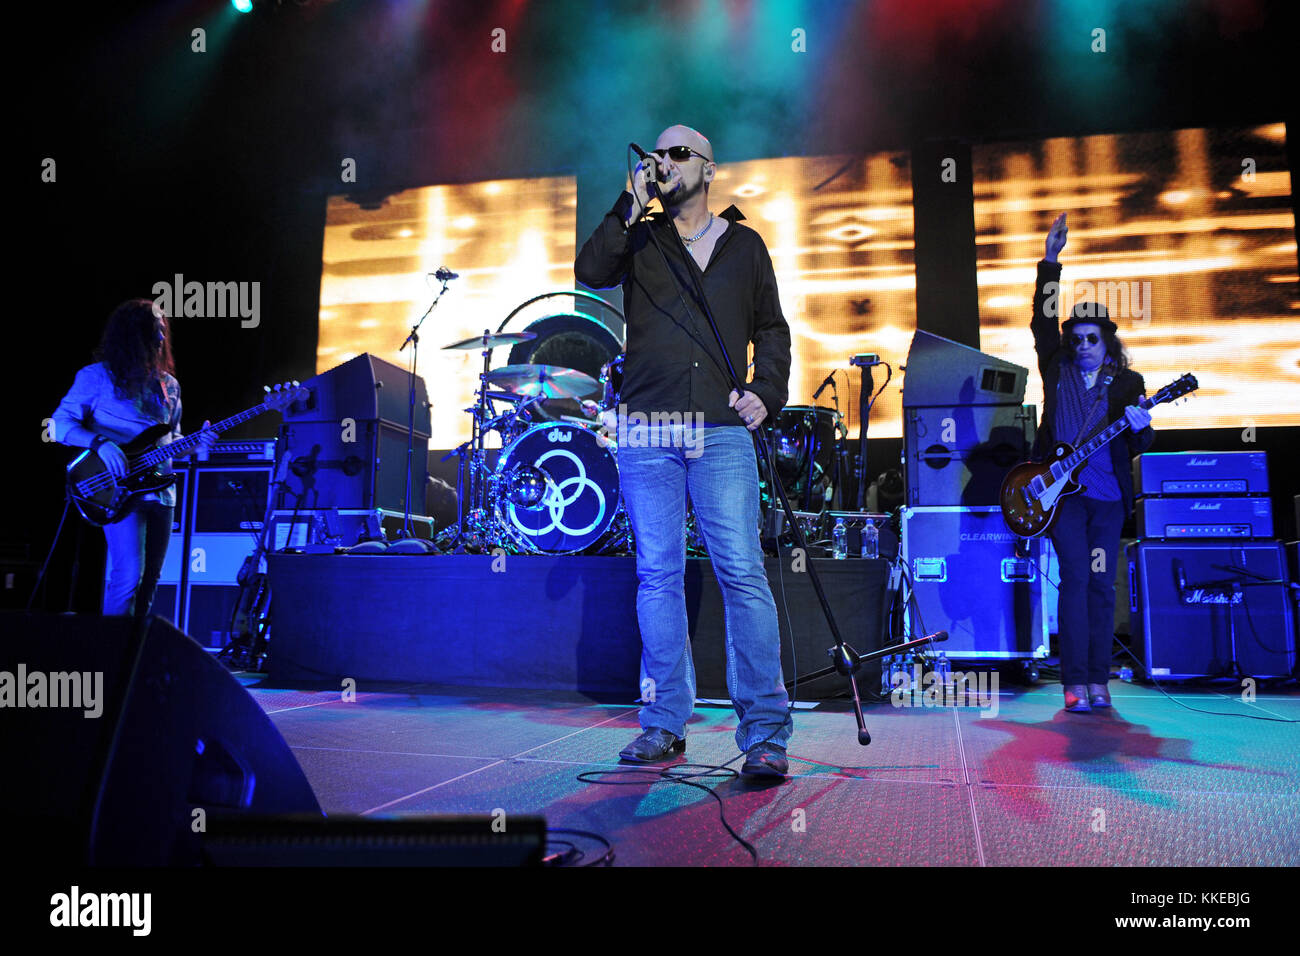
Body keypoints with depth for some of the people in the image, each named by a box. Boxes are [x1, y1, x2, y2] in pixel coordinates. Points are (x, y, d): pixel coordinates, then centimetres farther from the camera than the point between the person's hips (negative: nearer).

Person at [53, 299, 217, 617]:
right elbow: (60, 423, -4)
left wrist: (194, 443, 1)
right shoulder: (97, 376, 0)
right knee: (130, 574, -16)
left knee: (150, 579, 8)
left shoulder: (169, 385, 17)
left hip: (160, 491, 6)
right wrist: (100, 443, -20)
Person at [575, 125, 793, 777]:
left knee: (743, 574, -10)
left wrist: (766, 392, 1)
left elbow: (772, 329, 18)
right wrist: (633, 203, -6)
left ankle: (765, 732, -6)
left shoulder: (744, 245, 17)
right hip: (647, 431, 1)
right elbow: (591, 272, -5)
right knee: (658, 575, 3)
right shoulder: (639, 238, 15)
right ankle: (664, 724, 12)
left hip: (723, 432, -1)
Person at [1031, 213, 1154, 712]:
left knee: (1102, 583, 2)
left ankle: (1098, 679, 9)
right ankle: (1075, 682, -8)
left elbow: (1139, 445, 5)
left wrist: (1140, 428, -18)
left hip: (1108, 493, 2)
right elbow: (1043, 320, 3)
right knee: (1075, 578, -9)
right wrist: (1050, 262, -1)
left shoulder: (1128, 383, 10)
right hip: (1063, 490, -1)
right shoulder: (1057, 370, 9)